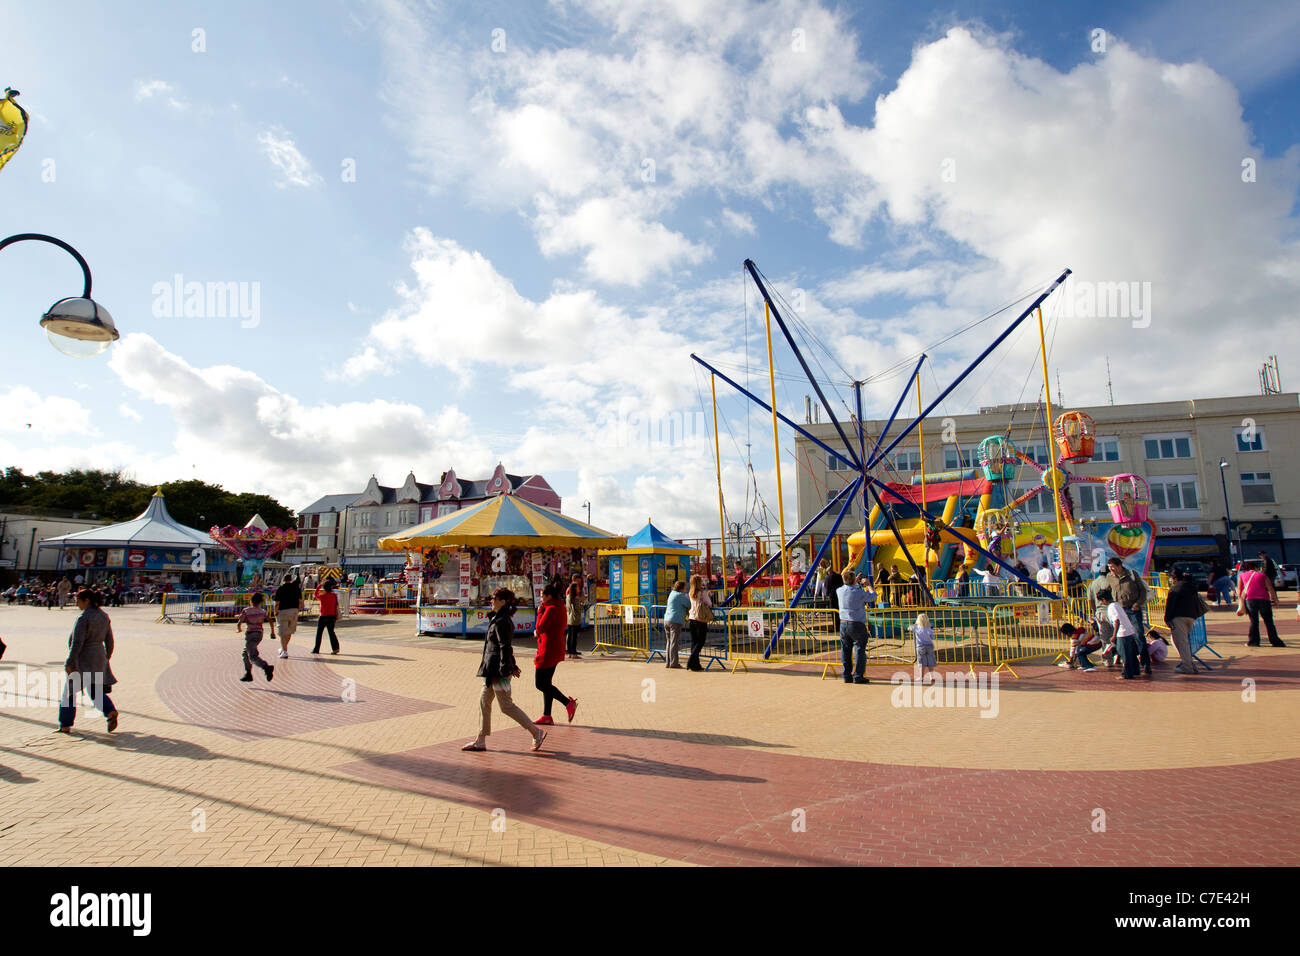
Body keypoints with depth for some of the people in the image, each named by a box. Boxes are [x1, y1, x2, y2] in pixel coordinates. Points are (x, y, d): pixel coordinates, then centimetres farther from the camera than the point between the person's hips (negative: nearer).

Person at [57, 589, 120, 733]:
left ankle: (65, 726, 16)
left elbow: (77, 643, -20)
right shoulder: (104, 616, 7)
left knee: (69, 691, 10)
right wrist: (106, 658, 21)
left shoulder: (83, 618, -17)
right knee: (96, 691, 13)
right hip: (98, 656, 7)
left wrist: (69, 663, -17)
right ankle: (110, 712, -11)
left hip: (82, 658, -7)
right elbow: (109, 641, 11)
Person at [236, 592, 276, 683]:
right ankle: (248, 674, 23)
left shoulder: (246, 611, -7)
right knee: (246, 653, 22)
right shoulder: (262, 611, 4)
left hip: (251, 634, -6)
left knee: (253, 656, -10)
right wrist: (273, 632, 11)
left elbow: (239, 623, -8)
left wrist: (239, 629, 15)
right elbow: (271, 621, 0)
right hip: (259, 634, 6)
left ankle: (267, 668, -32)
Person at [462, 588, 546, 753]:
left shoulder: (500, 622, -19)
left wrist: (505, 670, -22)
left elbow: (505, 647, -22)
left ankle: (537, 732, 3)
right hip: (494, 669, 10)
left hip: (498, 670, -10)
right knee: (483, 701, 14)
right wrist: (513, 666, 25)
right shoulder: (505, 619, 12)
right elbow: (506, 646, 19)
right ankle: (480, 741, 21)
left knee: (506, 706, -3)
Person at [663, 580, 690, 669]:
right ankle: (673, 663, -4)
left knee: (669, 642, 12)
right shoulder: (680, 596, -9)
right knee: (674, 642, -5)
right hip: (675, 621, -8)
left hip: (667, 620, 8)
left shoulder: (672, 593, 16)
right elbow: (690, 604, -8)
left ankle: (668, 662, 13)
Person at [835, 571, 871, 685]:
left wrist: (855, 581, 37)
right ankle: (858, 677, 3)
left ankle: (847, 676, 16)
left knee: (845, 650, 11)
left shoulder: (840, 591, 2)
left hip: (843, 624, 5)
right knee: (860, 651, 4)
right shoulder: (859, 592, -13)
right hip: (857, 625, -5)